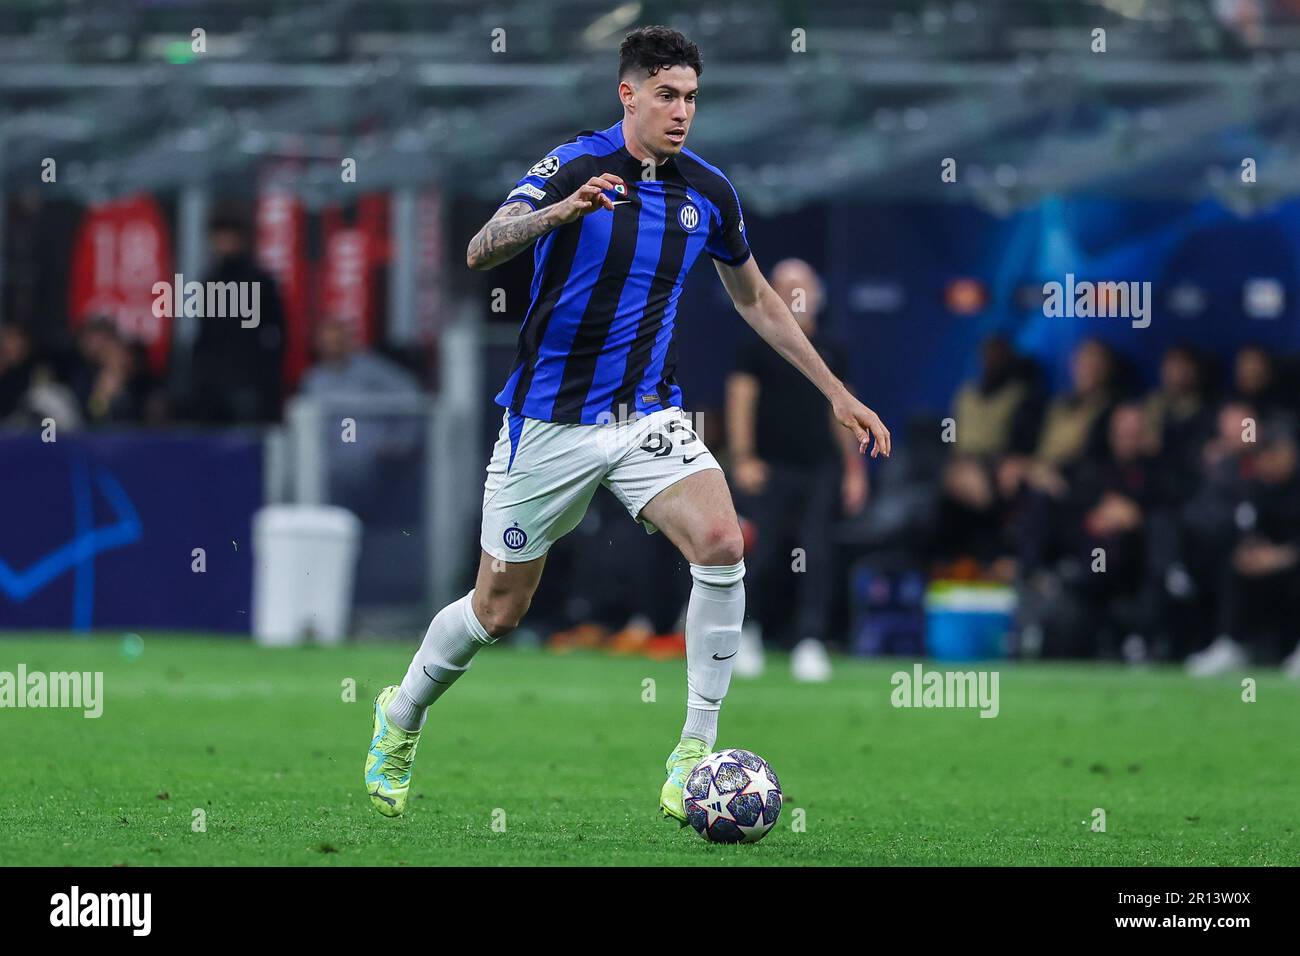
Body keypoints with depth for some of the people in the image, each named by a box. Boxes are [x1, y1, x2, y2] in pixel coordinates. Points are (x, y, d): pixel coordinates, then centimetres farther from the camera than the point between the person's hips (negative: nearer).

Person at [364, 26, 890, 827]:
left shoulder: (708, 191, 1)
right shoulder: (576, 167, -14)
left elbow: (756, 300, 17)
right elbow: (479, 252, -27)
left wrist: (836, 393, 15)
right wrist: (561, 211, -46)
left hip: (648, 415, 3)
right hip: (549, 422, -3)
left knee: (721, 543, -23)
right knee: (497, 612, 6)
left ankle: (695, 752, -15)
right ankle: (402, 715, 36)